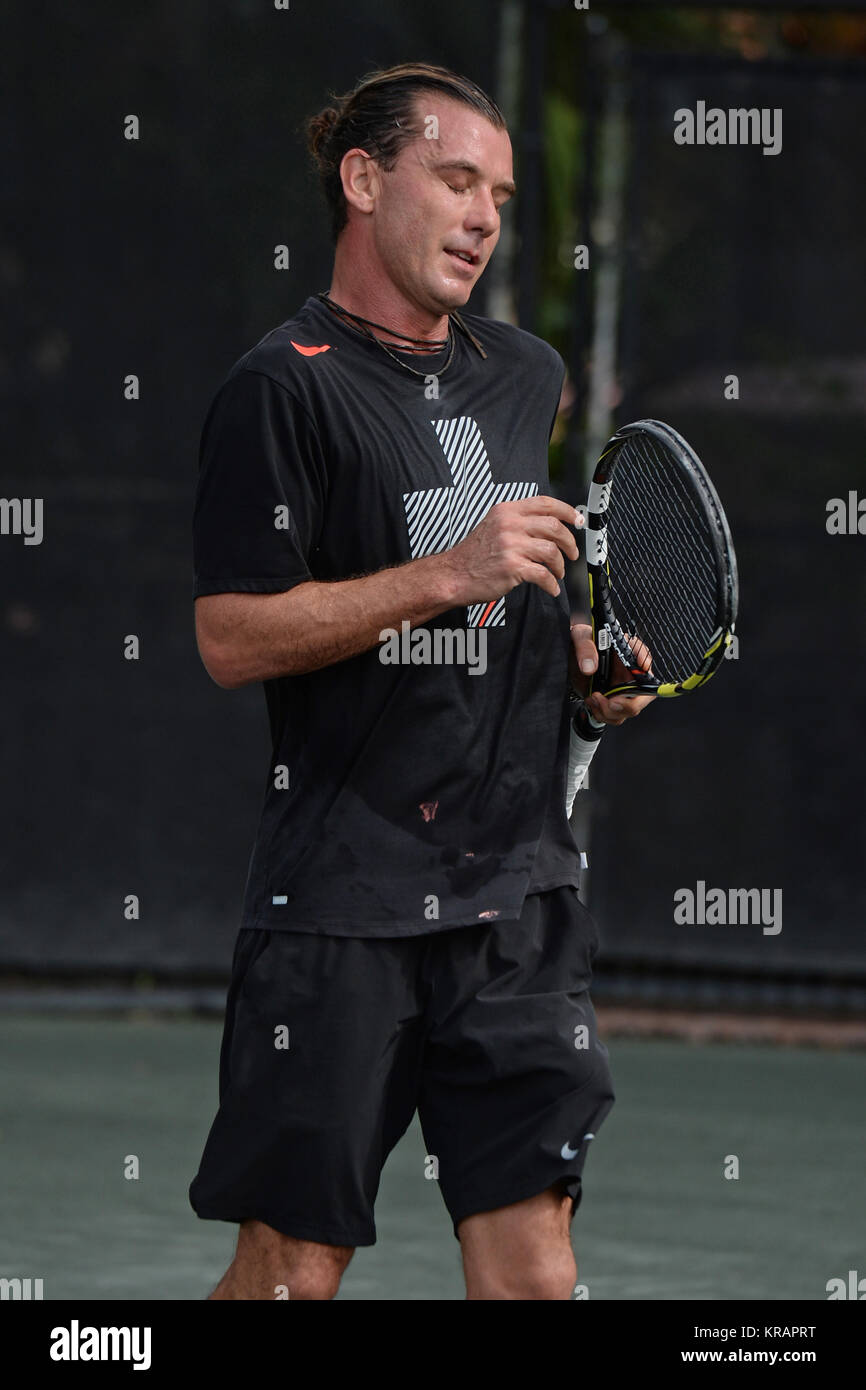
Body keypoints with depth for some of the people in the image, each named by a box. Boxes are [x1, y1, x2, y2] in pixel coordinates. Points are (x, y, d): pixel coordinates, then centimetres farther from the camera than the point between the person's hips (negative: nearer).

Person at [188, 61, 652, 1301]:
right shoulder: (285, 387, -6)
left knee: (531, 1252, -2)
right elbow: (233, 637, -13)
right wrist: (450, 575, -18)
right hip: (342, 901, -5)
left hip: (520, 894, 5)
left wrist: (591, 657, 12)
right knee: (294, 1260, -3)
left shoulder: (529, 378, 16)